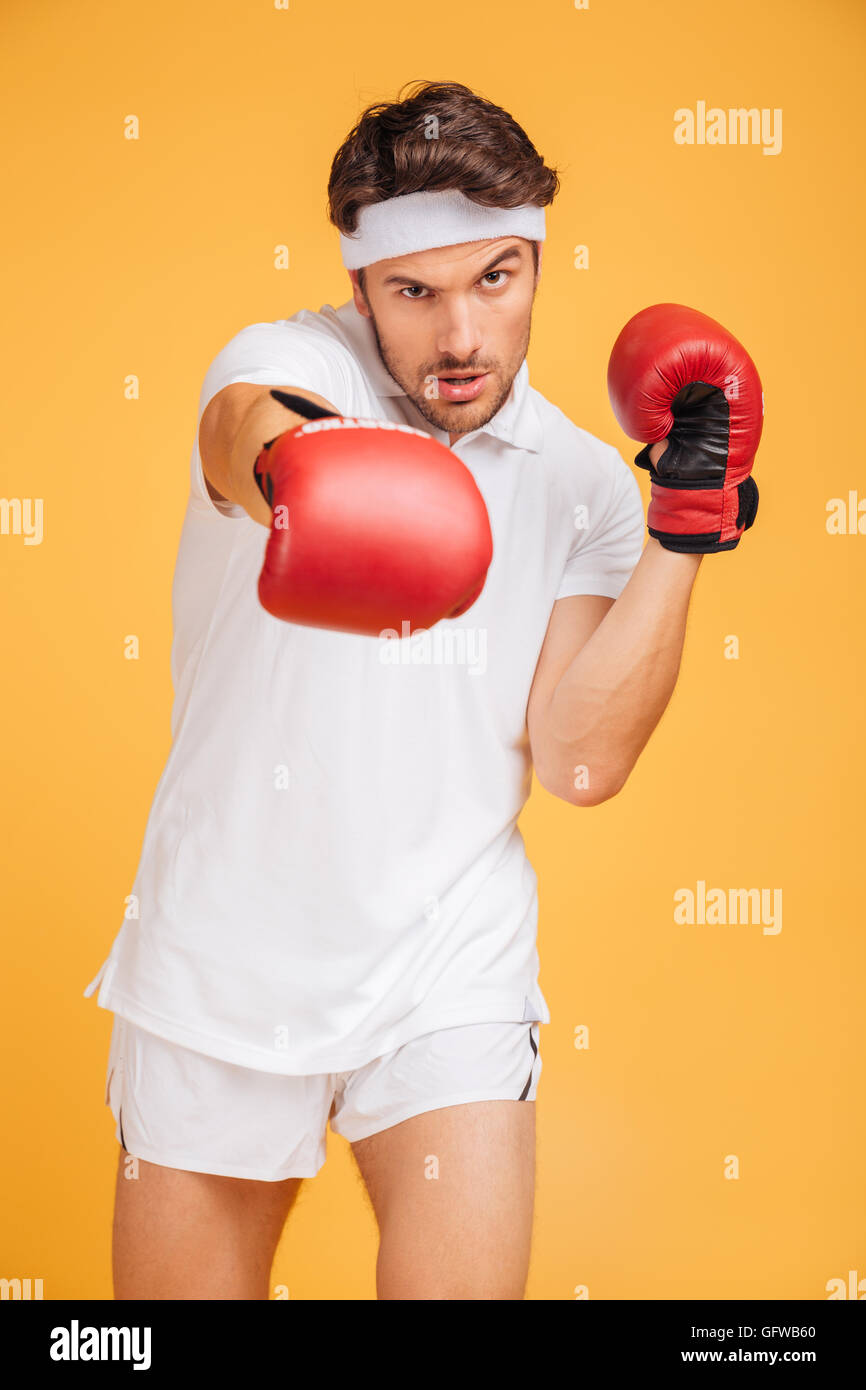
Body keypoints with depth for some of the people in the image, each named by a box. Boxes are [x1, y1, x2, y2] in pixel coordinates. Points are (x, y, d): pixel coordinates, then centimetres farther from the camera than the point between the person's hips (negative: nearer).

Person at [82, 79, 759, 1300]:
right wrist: (289, 457, -58)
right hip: (220, 965, -1)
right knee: (178, 1278, 12)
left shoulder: (583, 483, 1)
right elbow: (242, 426, -35)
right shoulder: (287, 362, -8)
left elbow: (579, 761, -7)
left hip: (448, 979, 1)